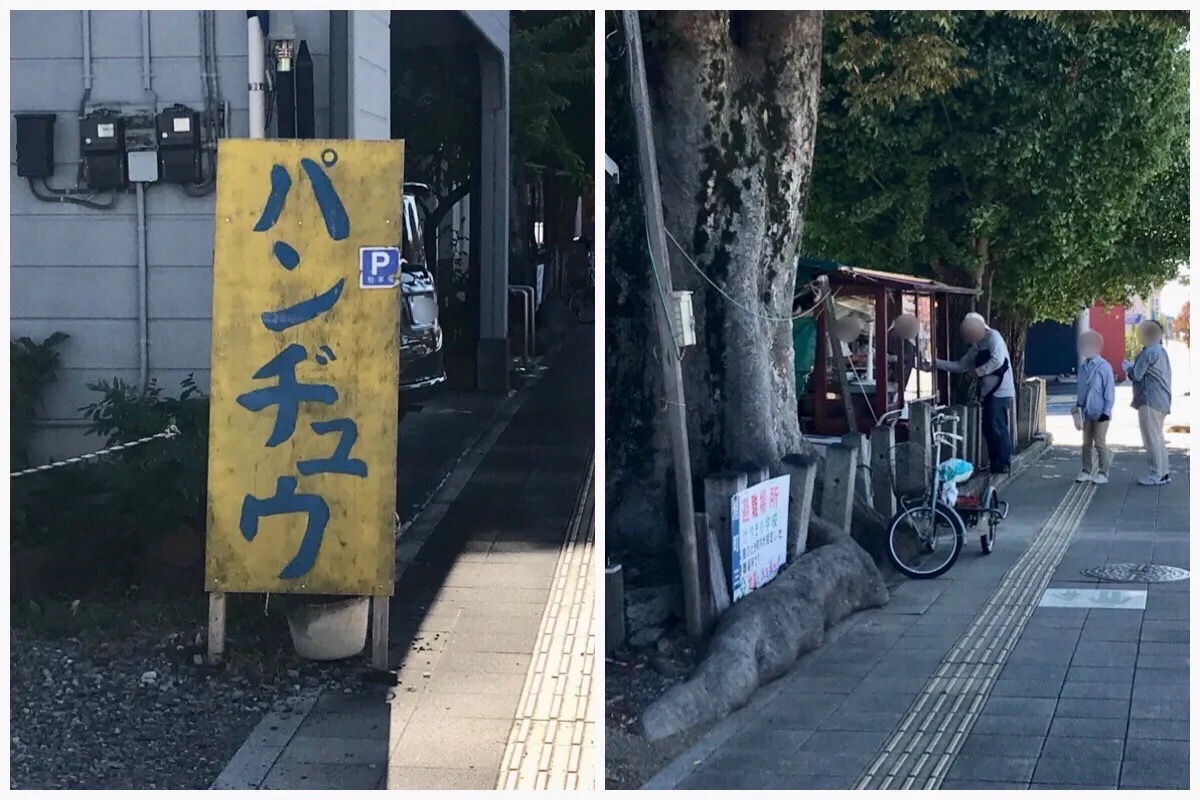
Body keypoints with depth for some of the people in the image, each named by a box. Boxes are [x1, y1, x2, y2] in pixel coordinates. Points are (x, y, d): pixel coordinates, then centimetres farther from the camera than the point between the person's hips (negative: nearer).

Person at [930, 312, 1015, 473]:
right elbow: (960, 365, 20)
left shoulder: (993, 336, -8)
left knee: (998, 428, -8)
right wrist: (937, 363, 12)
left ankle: (1004, 463, -3)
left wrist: (978, 371, -10)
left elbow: (998, 360, -21)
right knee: (989, 428, 10)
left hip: (1000, 391, -9)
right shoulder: (976, 347, 18)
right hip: (989, 392, 9)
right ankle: (994, 463, 17)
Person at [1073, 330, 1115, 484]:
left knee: (1100, 442, -2)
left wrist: (1107, 411, -14)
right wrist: (1078, 405, 5)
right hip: (1086, 412, 6)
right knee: (1087, 442, 11)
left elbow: (1109, 390, -11)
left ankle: (1103, 473, 6)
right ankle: (1086, 471, 18)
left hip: (1100, 413, -6)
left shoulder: (1104, 367, -11)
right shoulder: (1083, 367, 7)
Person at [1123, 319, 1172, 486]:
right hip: (1162, 401, 10)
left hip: (1150, 401, -10)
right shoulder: (1162, 351, 16)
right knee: (1158, 437, 16)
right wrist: (1133, 366, 17)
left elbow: (1136, 375, -13)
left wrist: (1128, 367, 6)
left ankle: (1156, 475, -5)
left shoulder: (1149, 352, -15)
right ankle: (1164, 472, 19)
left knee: (1151, 438, -6)